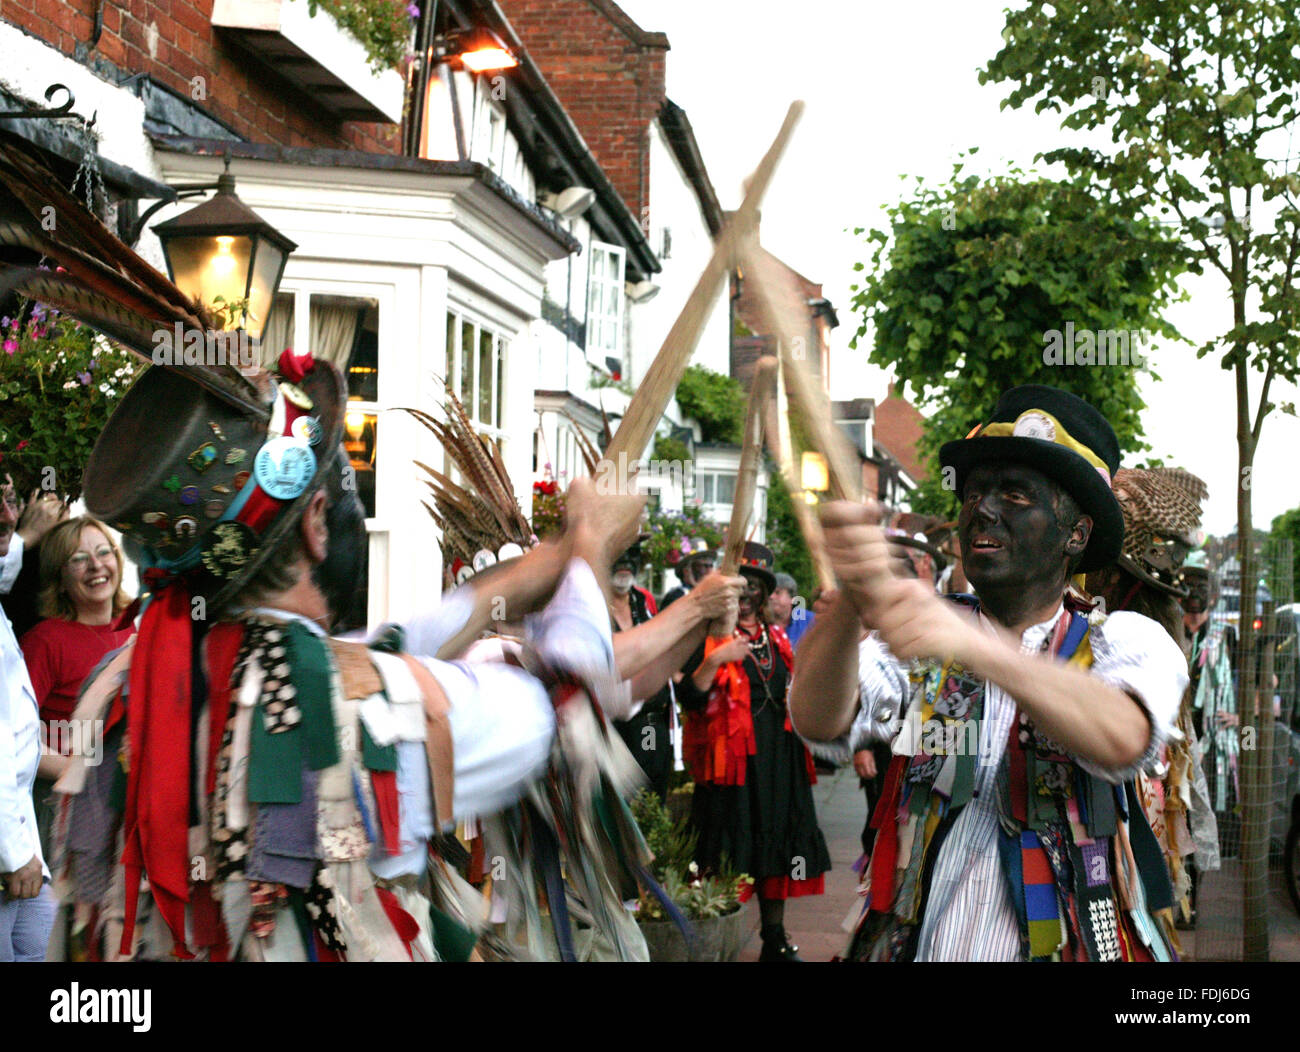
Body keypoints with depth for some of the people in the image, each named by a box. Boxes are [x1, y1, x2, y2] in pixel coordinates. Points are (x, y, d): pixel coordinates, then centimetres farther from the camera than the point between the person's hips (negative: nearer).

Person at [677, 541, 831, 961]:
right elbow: (688, 698, -13)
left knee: (778, 848, 10)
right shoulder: (707, 635, -2)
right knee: (730, 853, -5)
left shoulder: (775, 639, 16)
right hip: (730, 760, -6)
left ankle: (775, 940, 20)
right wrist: (714, 660, -24)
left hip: (778, 760, 6)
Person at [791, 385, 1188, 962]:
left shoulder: (1128, 642, 5)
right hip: (917, 946, -1)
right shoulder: (918, 633, 9)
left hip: (1078, 945, 1)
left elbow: (1120, 739, -18)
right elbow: (817, 720, -10)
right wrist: (853, 599, -28)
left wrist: (971, 644, -32)